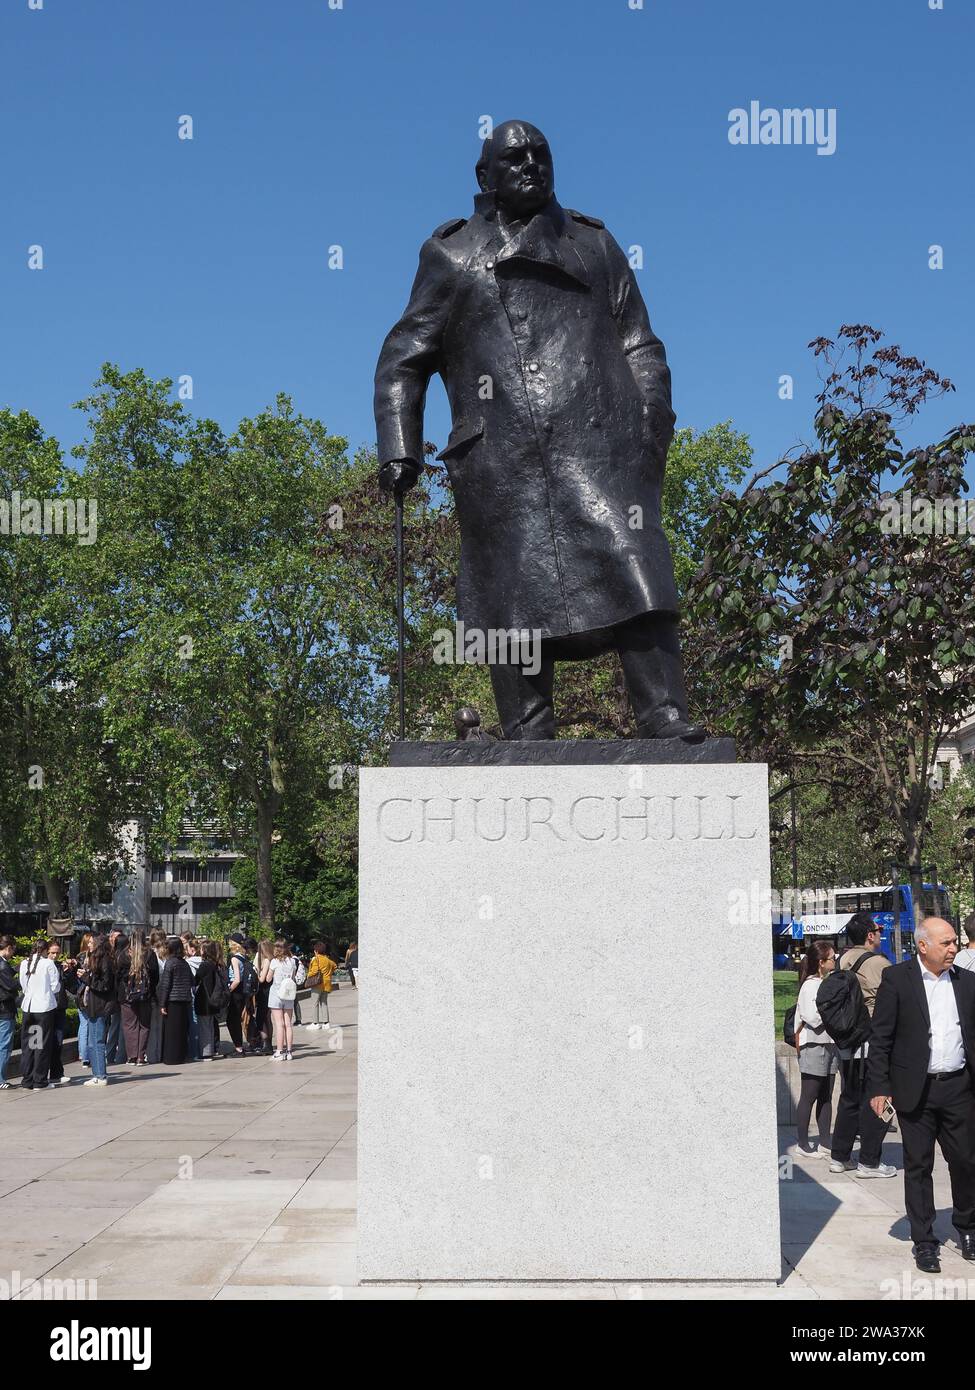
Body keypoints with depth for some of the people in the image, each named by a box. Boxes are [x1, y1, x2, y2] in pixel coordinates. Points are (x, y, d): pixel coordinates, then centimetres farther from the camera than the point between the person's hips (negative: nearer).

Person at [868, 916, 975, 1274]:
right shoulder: (896, 979, -5)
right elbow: (880, 1038, -5)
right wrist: (879, 1086, -9)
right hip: (916, 1091, -3)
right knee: (918, 1167, 6)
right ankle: (924, 1241, 17)